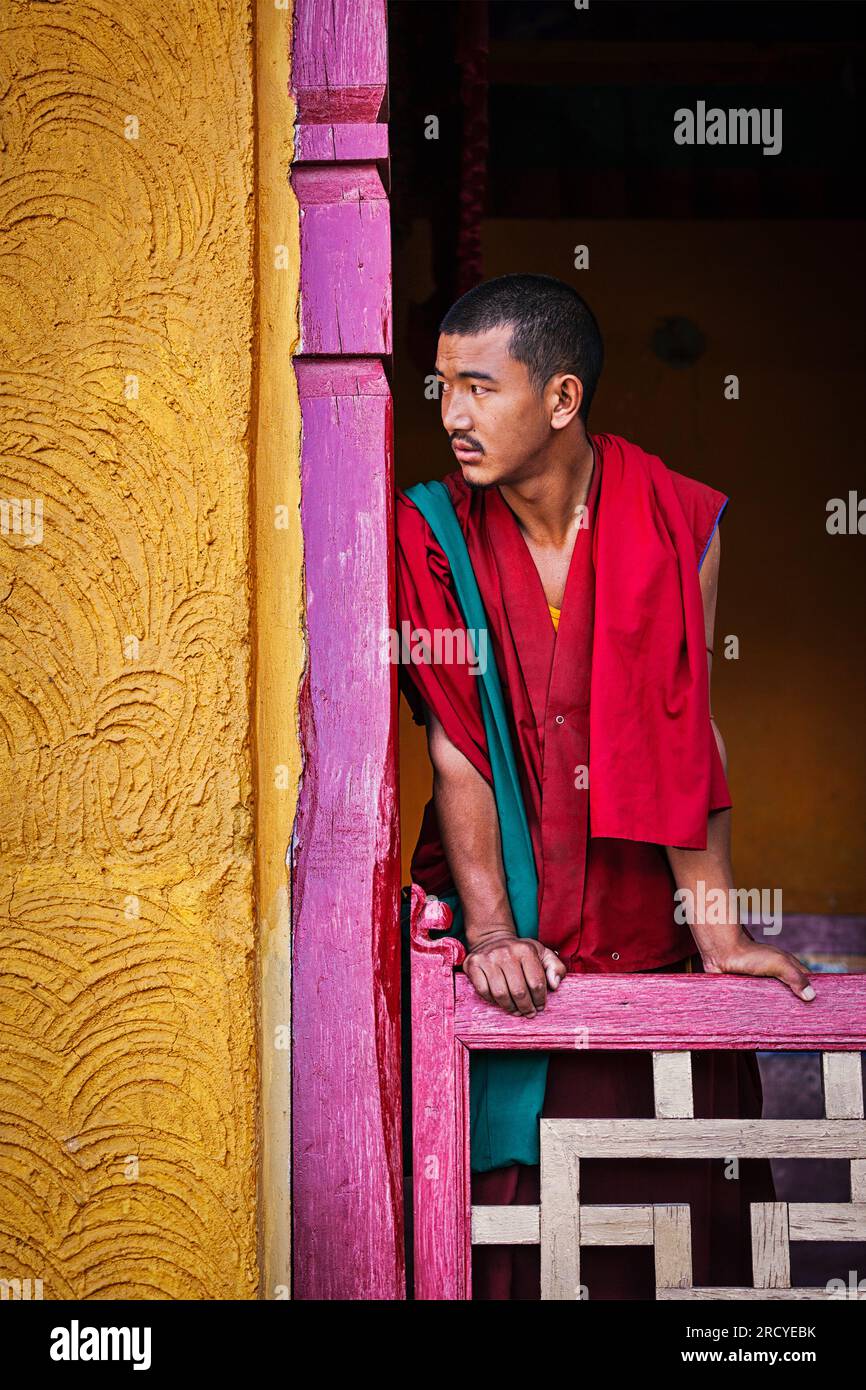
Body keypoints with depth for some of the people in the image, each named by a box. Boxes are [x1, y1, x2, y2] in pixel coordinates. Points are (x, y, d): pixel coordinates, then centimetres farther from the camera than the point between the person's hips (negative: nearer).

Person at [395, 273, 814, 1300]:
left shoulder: (676, 522, -3)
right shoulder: (431, 536, -3)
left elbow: (689, 732, -4)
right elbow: (454, 746, -7)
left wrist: (718, 932, -7)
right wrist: (489, 929, -15)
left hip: (644, 929, 1)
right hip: (506, 936, 0)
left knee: (671, 1193, 5)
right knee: (511, 1197, 2)